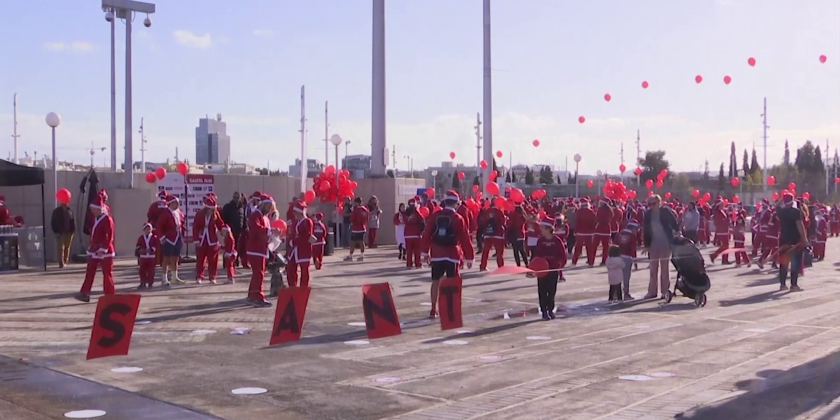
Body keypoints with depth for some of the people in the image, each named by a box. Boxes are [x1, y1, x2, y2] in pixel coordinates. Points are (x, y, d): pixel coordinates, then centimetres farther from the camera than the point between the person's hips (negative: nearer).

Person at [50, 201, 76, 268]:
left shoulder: (69, 211, 7)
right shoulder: (56, 211, -2)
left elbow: (73, 220, 11)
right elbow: (53, 222, -2)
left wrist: (73, 230, 0)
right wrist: (56, 231, -11)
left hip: (69, 232, 3)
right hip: (60, 233, -3)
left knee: (67, 247, 11)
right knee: (61, 248, -9)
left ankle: (65, 261, 22)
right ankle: (61, 263, -14)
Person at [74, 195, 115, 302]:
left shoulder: (107, 220, -16)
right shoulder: (95, 218, 11)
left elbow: (109, 237, -21)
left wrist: (103, 249, -24)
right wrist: (91, 246, 19)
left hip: (105, 251, -9)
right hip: (94, 250, 9)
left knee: (107, 273, 0)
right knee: (89, 272, 5)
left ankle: (110, 296, 7)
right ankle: (85, 294, 6)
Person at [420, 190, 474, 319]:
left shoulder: (435, 215, 1)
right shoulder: (458, 218, -7)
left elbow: (427, 234, 4)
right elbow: (465, 239, -6)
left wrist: (425, 251, 15)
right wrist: (469, 257, 1)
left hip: (436, 254, 3)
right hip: (452, 255, -3)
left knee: (436, 281, 11)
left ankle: (433, 309, 13)